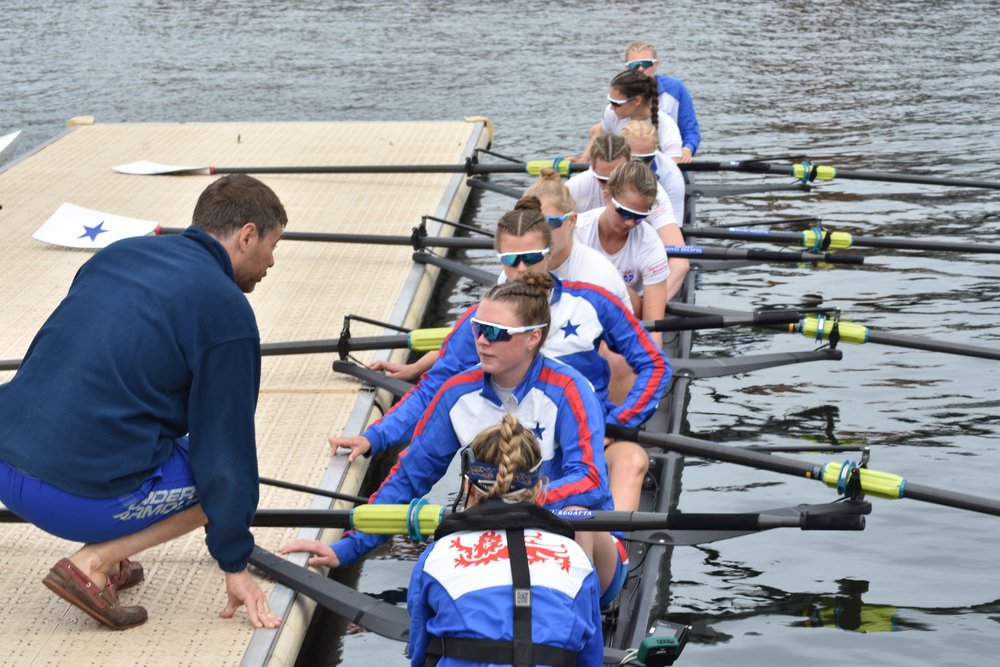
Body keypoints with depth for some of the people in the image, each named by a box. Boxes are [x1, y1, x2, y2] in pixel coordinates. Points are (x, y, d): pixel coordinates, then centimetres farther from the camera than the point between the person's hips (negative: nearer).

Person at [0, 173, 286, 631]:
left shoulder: (118, 253, 15)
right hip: (83, 498, -8)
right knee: (227, 475, 15)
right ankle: (94, 562, -1)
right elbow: (227, 444, -4)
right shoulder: (227, 310, -6)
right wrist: (234, 565, 5)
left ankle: (105, 558, 17)